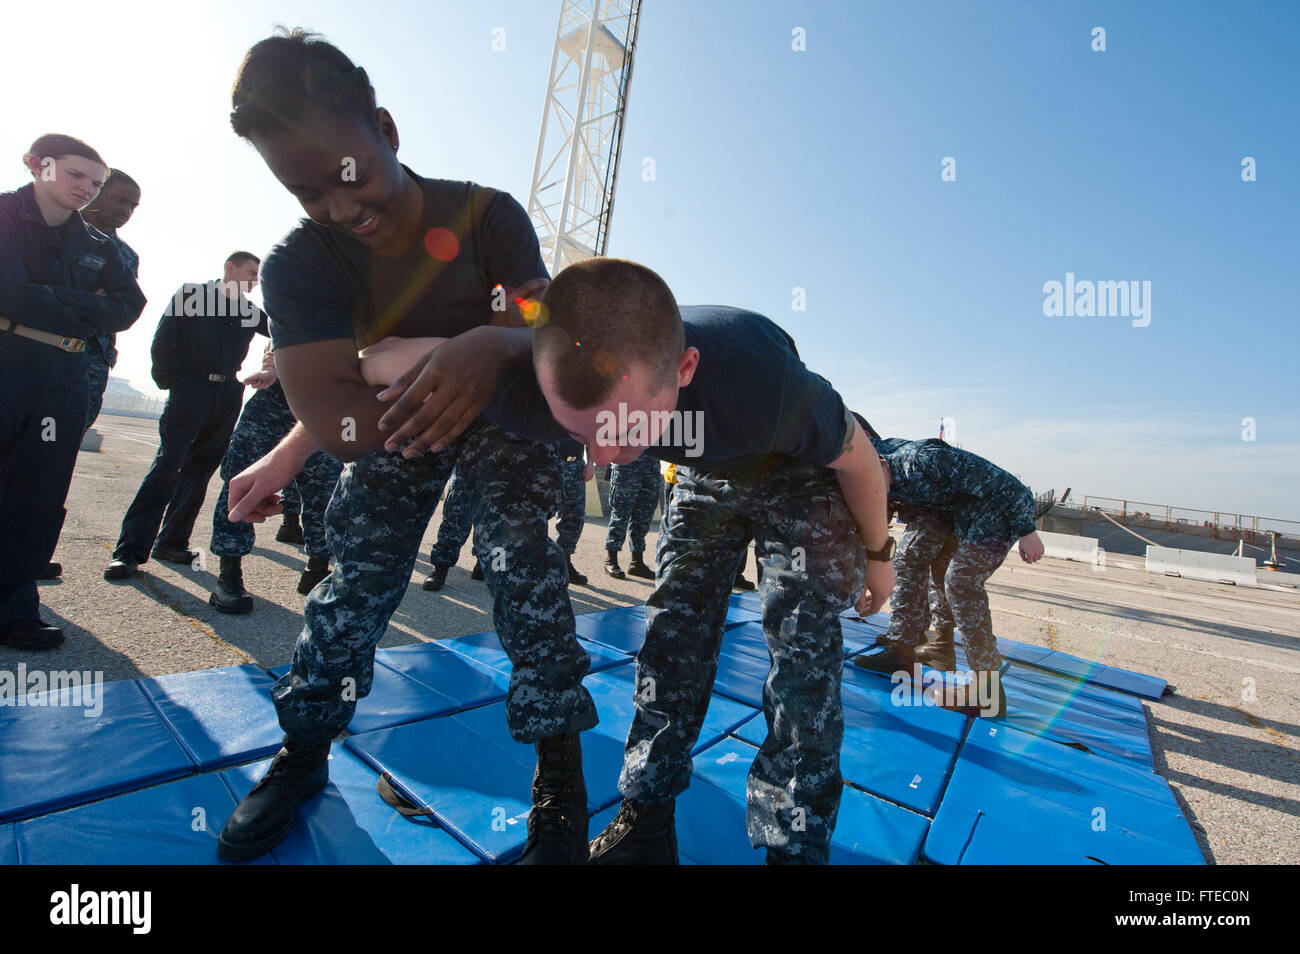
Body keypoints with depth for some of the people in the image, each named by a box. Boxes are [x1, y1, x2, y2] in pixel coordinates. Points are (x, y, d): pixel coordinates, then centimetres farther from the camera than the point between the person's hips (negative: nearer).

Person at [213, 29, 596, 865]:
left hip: (501, 416, -1)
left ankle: (561, 779, -4)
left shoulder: (487, 216, -19)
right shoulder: (300, 265, -19)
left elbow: (543, 333, -26)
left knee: (522, 559, -17)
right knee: (358, 576, 0)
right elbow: (334, 422, -30)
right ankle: (303, 755, 23)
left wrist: (492, 345, -47)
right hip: (395, 424, 2)